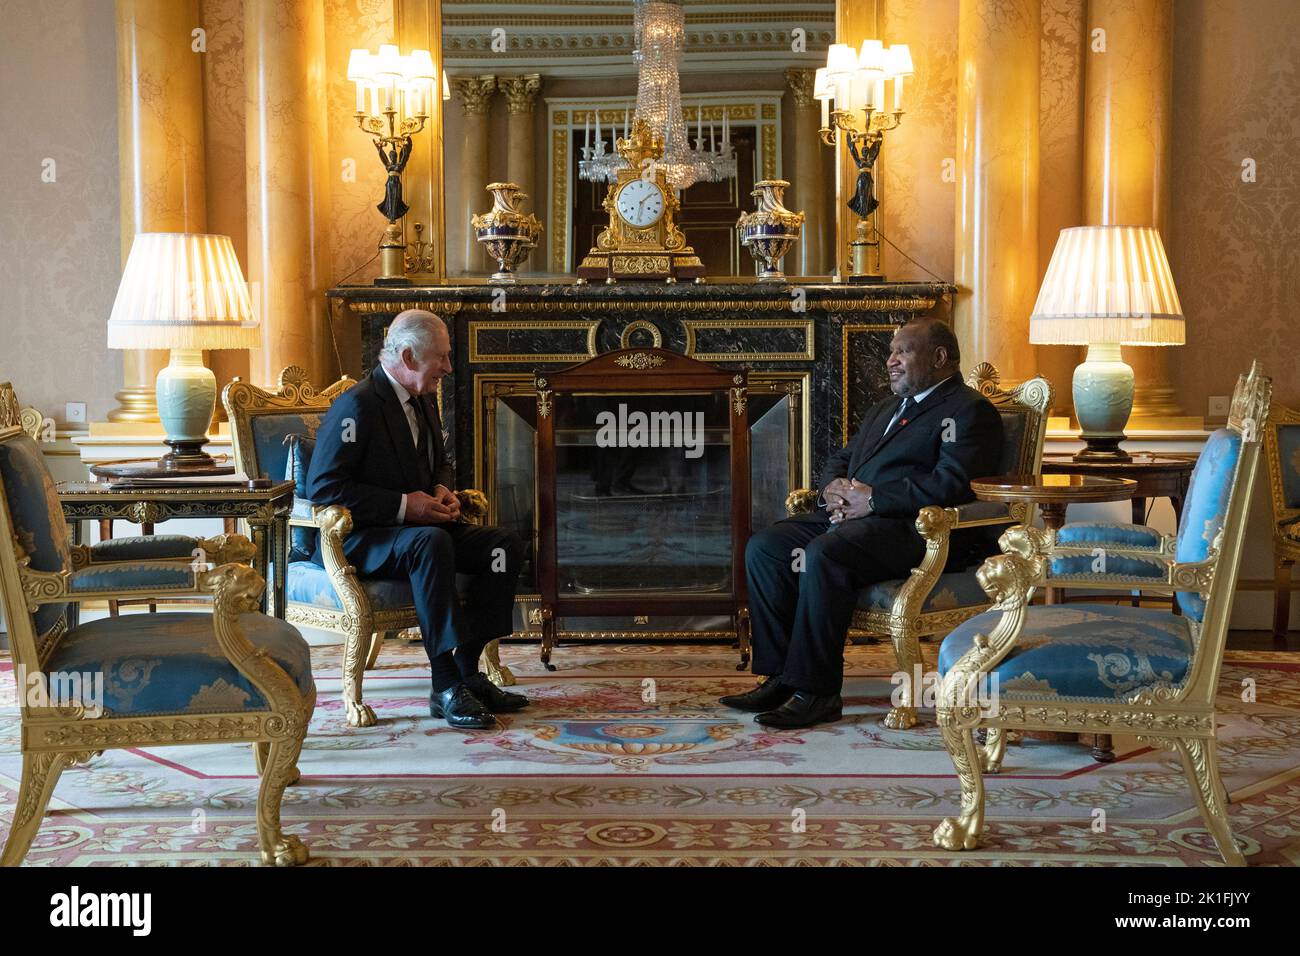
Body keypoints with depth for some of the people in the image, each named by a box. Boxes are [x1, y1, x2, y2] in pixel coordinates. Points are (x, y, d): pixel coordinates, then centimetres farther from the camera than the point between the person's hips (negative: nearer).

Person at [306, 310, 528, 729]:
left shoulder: (423, 400, 11)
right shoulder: (357, 405, -17)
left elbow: (440, 462, 28)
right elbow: (322, 487, -21)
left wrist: (442, 490, 3)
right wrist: (403, 505, -23)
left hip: (419, 526, 9)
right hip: (356, 540, -9)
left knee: (505, 545, -10)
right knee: (432, 543, -38)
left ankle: (468, 669, -10)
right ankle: (446, 686, -35)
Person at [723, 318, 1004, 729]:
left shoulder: (969, 411, -2)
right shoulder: (882, 409, 28)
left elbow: (951, 484, -17)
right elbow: (841, 459, 29)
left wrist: (874, 499, -16)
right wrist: (832, 488, 3)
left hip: (918, 530, -9)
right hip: (850, 513, 9)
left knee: (824, 553, -33)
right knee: (764, 548, -8)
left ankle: (816, 691, -27)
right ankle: (781, 676, -6)